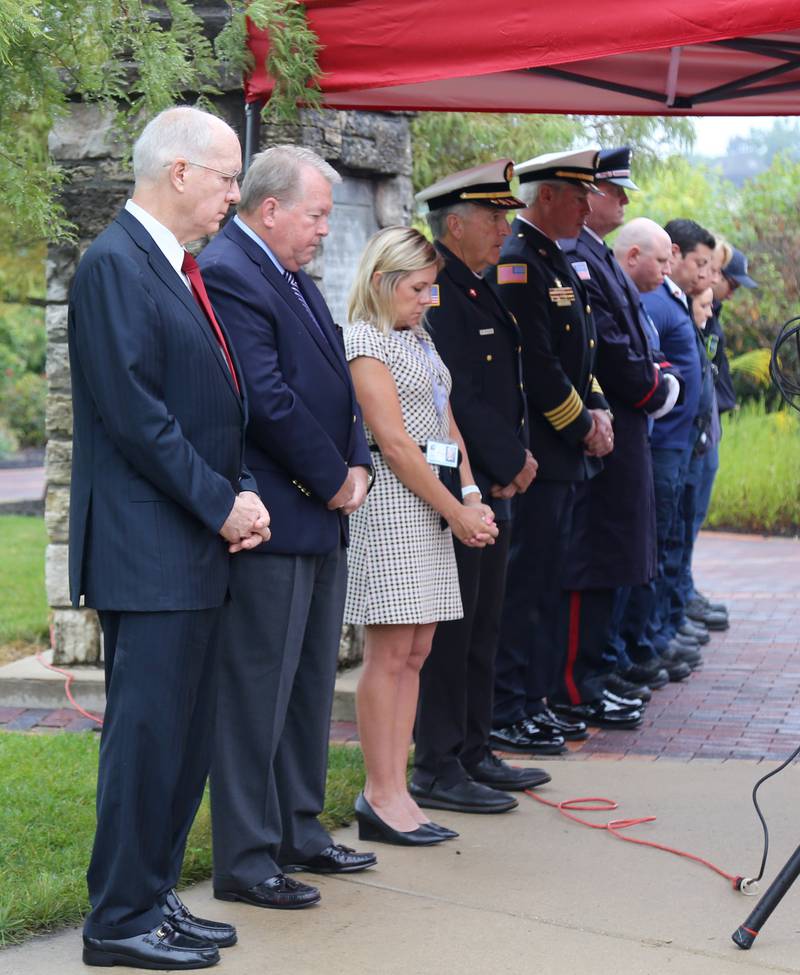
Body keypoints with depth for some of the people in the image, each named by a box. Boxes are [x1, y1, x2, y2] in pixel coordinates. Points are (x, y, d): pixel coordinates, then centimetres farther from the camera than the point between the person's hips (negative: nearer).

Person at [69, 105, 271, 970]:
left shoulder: (178, 269, 17)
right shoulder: (115, 265, -13)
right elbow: (135, 413, -19)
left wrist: (241, 495, 5)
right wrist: (221, 504, -14)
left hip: (195, 550, 10)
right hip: (148, 552, -10)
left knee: (185, 739, 13)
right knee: (147, 736, -4)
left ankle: (156, 899, 23)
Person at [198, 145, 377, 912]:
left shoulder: (293, 278, 16)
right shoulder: (227, 274, -15)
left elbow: (334, 383, 18)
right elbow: (266, 398, -22)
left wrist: (356, 465, 1)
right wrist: (332, 478, -12)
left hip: (321, 519, 10)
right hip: (270, 524, -10)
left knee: (309, 686, 17)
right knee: (256, 695, -3)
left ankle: (299, 832, 29)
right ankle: (245, 862, 4)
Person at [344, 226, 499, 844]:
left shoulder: (420, 339, 18)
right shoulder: (365, 341, -8)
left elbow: (446, 423, 17)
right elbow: (395, 444, -14)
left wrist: (471, 497, 2)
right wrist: (455, 513, -12)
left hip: (434, 507, 9)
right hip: (392, 503, -9)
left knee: (415, 653, 7)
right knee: (389, 654, -6)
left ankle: (395, 790, 11)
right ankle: (382, 797, -1)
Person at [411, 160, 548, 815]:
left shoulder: (480, 293, 17)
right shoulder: (436, 295, -15)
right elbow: (458, 398, -20)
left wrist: (518, 455, 7)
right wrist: (512, 461, -12)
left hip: (491, 490, 10)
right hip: (453, 488, -10)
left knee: (481, 629, 15)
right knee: (449, 633, -4)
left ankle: (474, 754, 24)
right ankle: (439, 769, 3)